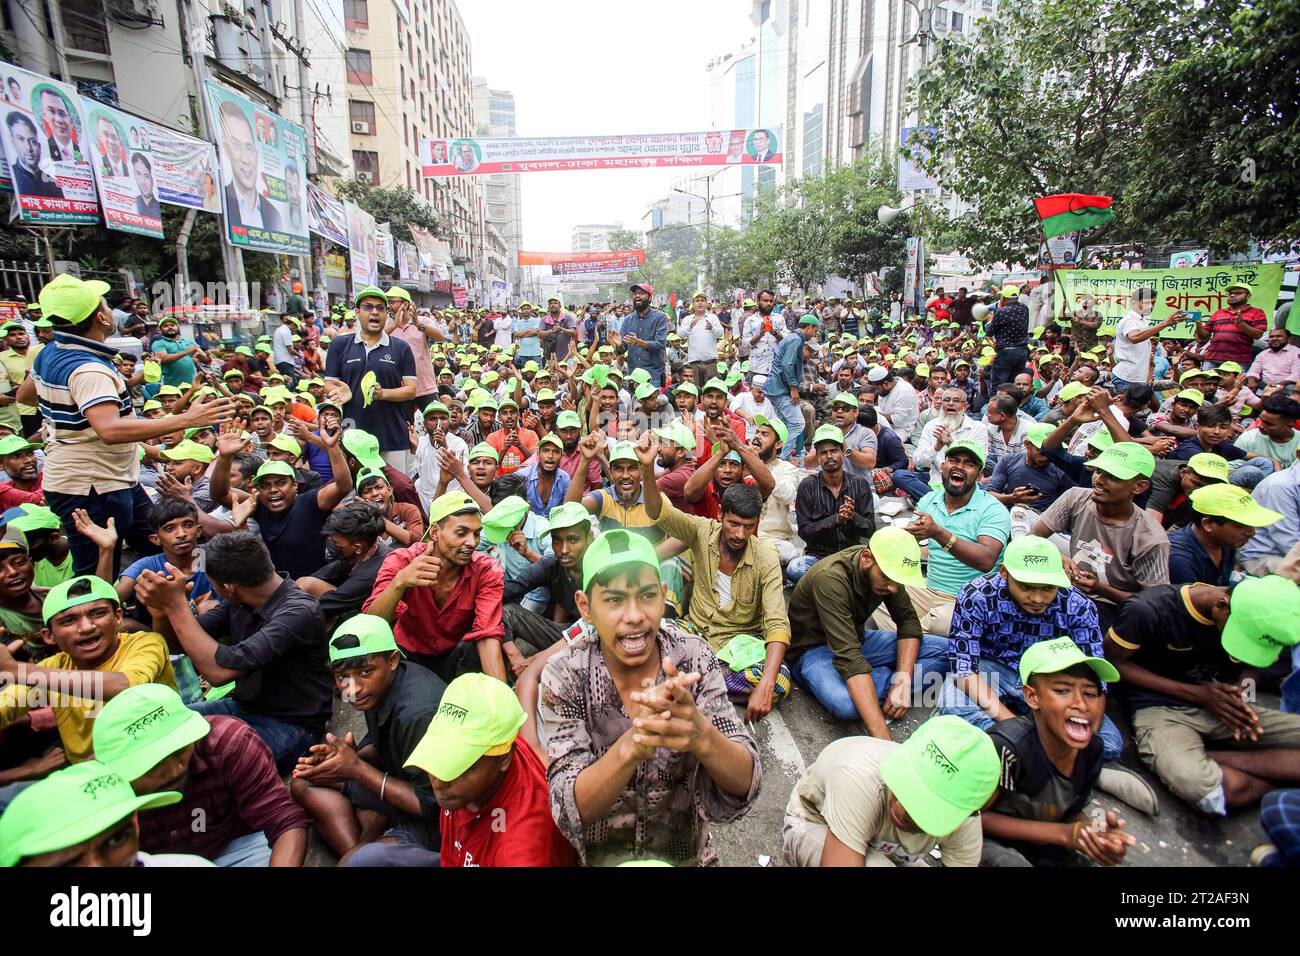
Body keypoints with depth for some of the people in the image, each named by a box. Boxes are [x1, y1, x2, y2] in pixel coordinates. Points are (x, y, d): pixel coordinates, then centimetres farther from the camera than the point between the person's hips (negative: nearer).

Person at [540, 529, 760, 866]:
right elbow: (570, 810, -20)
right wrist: (632, 744, -38)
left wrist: (701, 735, -38)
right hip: (597, 854, -1)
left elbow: (744, 785, -17)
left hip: (684, 850, 1)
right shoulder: (565, 675, -16)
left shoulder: (694, 658, -13)